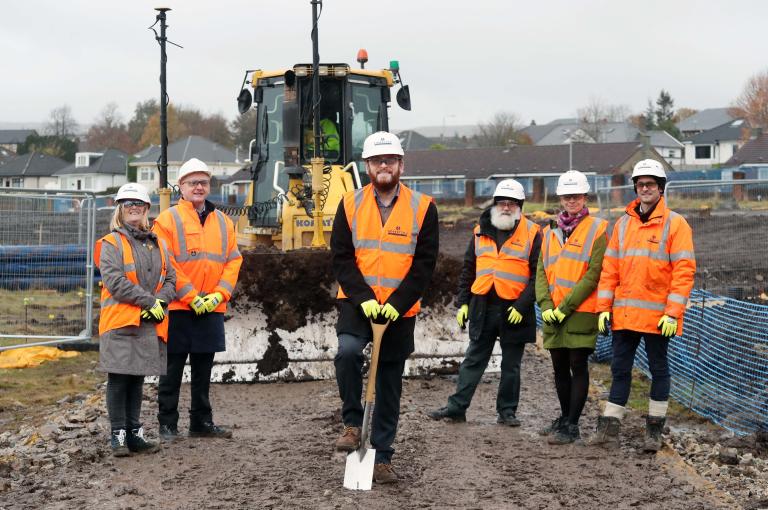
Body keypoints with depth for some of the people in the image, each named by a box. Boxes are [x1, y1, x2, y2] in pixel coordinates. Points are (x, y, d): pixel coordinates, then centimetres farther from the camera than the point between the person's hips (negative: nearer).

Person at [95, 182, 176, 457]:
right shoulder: (111, 244, -1)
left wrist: (160, 301, -8)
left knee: (137, 378, 11)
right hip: (120, 321, -5)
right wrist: (149, 301, -15)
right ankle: (118, 434, 4)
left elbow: (170, 279, 12)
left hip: (151, 322, 5)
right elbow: (115, 281, -12)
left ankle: (134, 432, 17)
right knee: (119, 379, -3)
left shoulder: (157, 244, 17)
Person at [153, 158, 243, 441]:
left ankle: (202, 422, 22)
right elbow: (166, 264, -10)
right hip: (178, 308, -5)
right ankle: (167, 424, 9)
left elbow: (233, 261, 10)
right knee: (172, 369, 1)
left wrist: (219, 294, -4)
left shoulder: (223, 222, 14)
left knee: (203, 369, 13)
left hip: (212, 309, 5)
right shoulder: (168, 220, -2)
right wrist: (191, 297, -14)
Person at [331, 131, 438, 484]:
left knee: (390, 385, 7)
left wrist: (396, 304, -15)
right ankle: (353, 424, -8)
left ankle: (382, 458, 18)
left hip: (400, 311, 0)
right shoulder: (351, 204, 1)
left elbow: (424, 264, -5)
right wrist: (363, 299, -15)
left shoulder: (422, 208, -2)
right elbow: (341, 257, -2)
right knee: (348, 351, -29)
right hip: (357, 303, 0)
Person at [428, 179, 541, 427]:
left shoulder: (532, 234, -3)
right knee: (473, 360, 7)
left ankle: (507, 411, 17)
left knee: (511, 365, 8)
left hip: (514, 310, -3)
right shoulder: (481, 232, 9)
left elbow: (537, 274, -7)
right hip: (483, 307, 3)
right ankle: (457, 407, 10)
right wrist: (463, 302, 8)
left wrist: (522, 305, -14)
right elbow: (468, 270, 14)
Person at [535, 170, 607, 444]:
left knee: (578, 366, -3)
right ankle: (565, 417, 28)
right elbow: (541, 271, 10)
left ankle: (572, 426, 1)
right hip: (552, 314, 6)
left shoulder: (596, 229, -3)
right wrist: (545, 305, -6)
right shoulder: (550, 231, 14)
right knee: (559, 367, 14)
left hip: (581, 312, -6)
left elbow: (593, 274, -11)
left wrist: (566, 306, -14)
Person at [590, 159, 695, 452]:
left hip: (657, 315, -4)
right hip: (623, 314, 4)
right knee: (620, 368, 7)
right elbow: (610, 268, 11)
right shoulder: (623, 224, 10)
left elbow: (684, 270, -9)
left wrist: (673, 313, -15)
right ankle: (610, 427, 12)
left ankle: (654, 429, 17)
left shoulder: (675, 224, -4)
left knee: (658, 369, 7)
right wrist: (604, 308, 4)